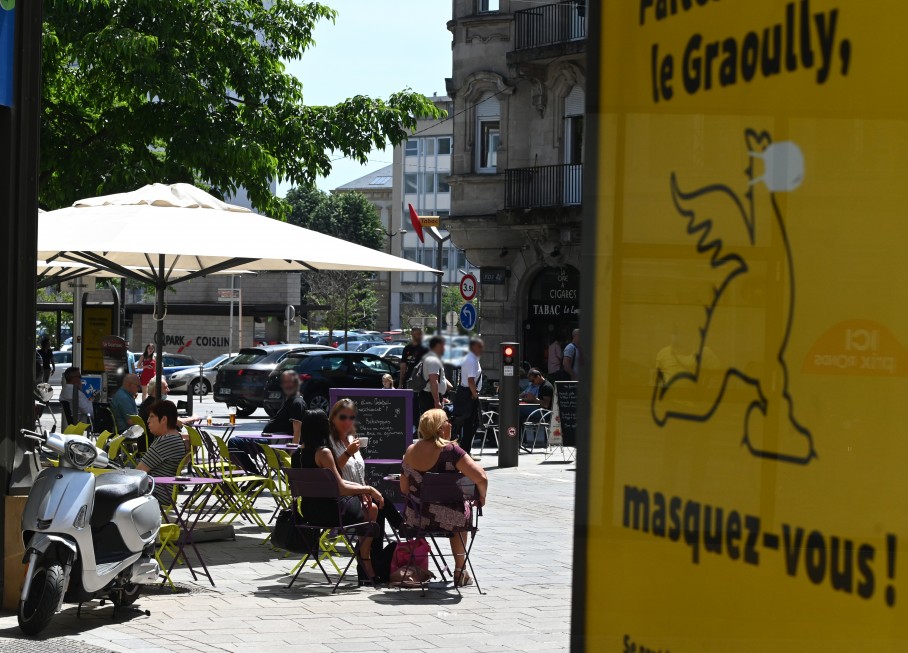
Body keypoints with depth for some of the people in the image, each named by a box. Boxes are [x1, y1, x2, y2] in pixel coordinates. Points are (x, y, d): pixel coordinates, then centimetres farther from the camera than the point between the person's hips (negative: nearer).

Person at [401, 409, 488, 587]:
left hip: (415, 518, 4)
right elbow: (481, 478, -20)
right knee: (460, 516, 32)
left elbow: (404, 488, 6)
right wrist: (481, 497, 0)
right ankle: (459, 571, 42)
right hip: (446, 519, -4)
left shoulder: (410, 451, -1)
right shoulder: (450, 450, -16)